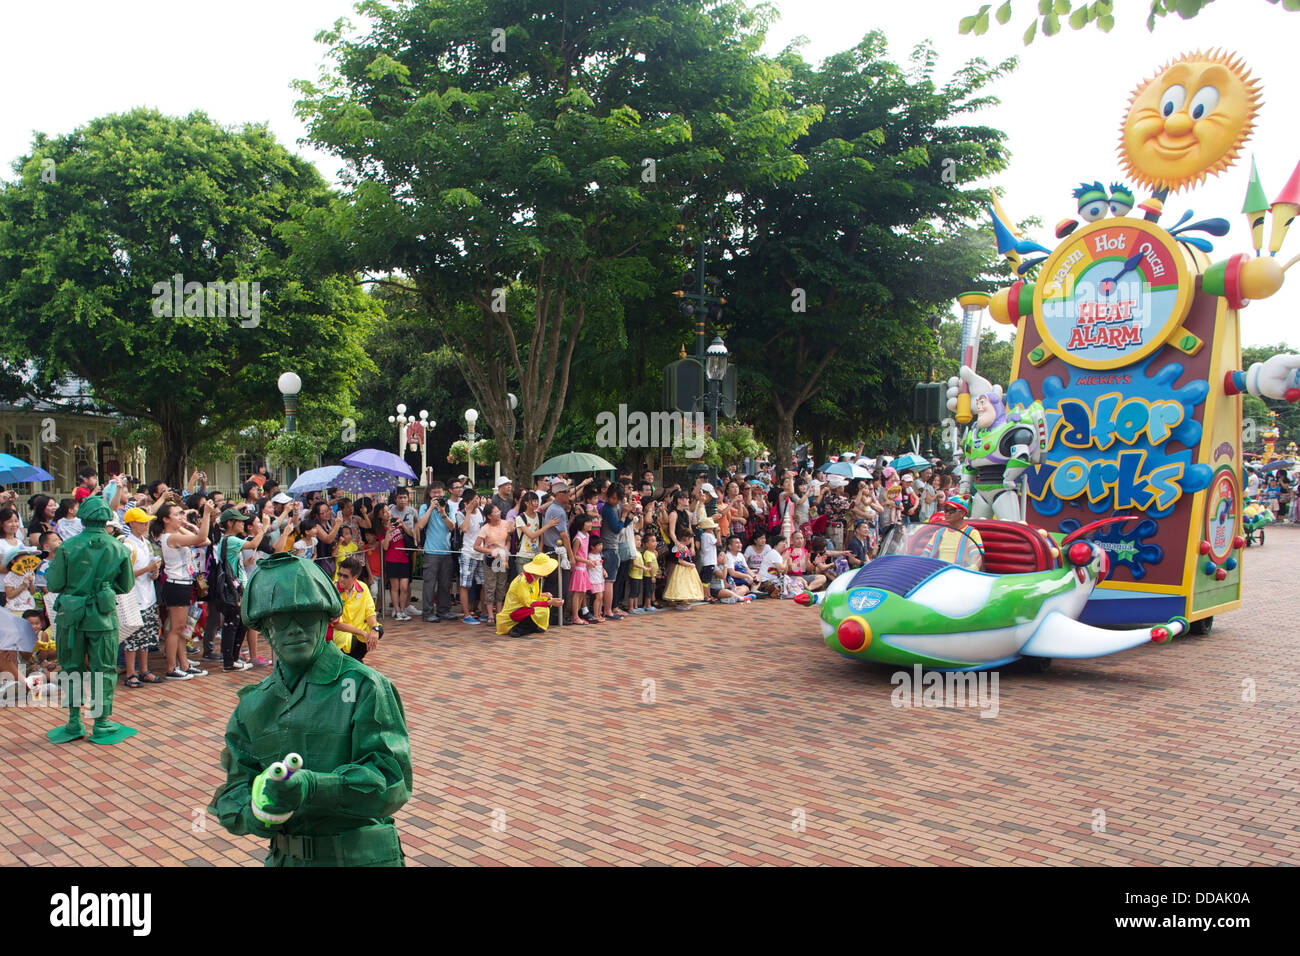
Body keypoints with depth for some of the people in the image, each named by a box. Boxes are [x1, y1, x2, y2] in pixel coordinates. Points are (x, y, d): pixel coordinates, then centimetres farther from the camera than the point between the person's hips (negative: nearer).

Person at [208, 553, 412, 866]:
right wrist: (256, 813, -17)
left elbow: (392, 781, -18)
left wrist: (312, 786, -31)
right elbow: (235, 790, 6)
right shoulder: (253, 705, 6)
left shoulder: (365, 687, -11)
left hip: (361, 856, -3)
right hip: (285, 857, 4)